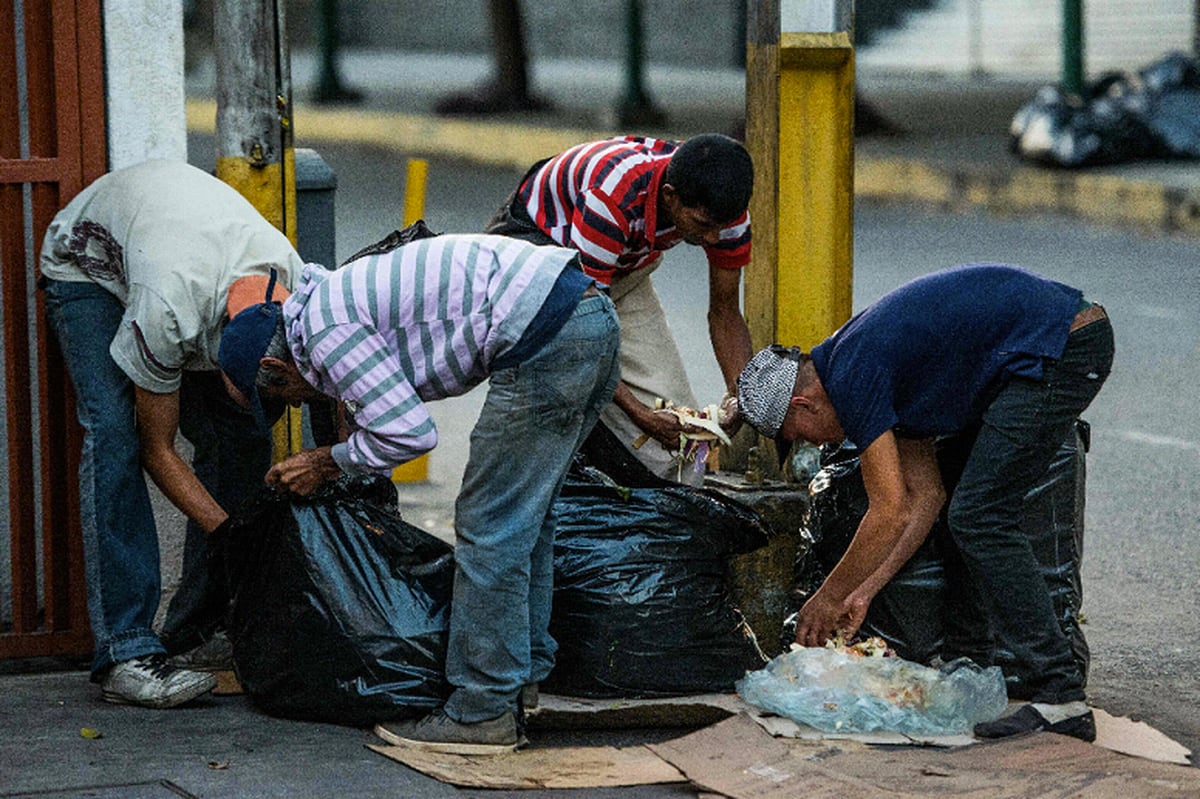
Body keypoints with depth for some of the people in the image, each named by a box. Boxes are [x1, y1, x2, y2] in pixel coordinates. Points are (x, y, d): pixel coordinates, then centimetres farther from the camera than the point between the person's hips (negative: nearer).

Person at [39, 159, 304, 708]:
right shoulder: (167, 312, -43)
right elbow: (157, 451, -27)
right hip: (89, 266, -5)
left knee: (240, 437, -10)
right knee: (115, 434, -25)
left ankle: (200, 627, 1)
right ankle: (125, 653, -29)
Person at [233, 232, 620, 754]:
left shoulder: (321, 327, -4)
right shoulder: (340, 293, 27)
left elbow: (410, 433, -7)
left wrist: (326, 463, 7)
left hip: (545, 339, -10)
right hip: (594, 316, 10)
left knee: (489, 529, -2)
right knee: (524, 515, 21)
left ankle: (483, 714, 2)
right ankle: (522, 675, 29)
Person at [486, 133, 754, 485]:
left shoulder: (722, 207, -24)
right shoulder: (612, 198, -42)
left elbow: (724, 311, -9)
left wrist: (743, 393, -26)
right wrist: (639, 414, -45)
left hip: (622, 269, 5)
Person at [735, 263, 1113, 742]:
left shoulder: (852, 376, -10)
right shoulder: (861, 356, 18)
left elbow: (890, 513, -11)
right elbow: (925, 496, 19)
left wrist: (828, 599, 1)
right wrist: (864, 592, 18)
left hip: (1059, 349, -10)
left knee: (980, 518, -9)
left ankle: (1061, 699, -12)